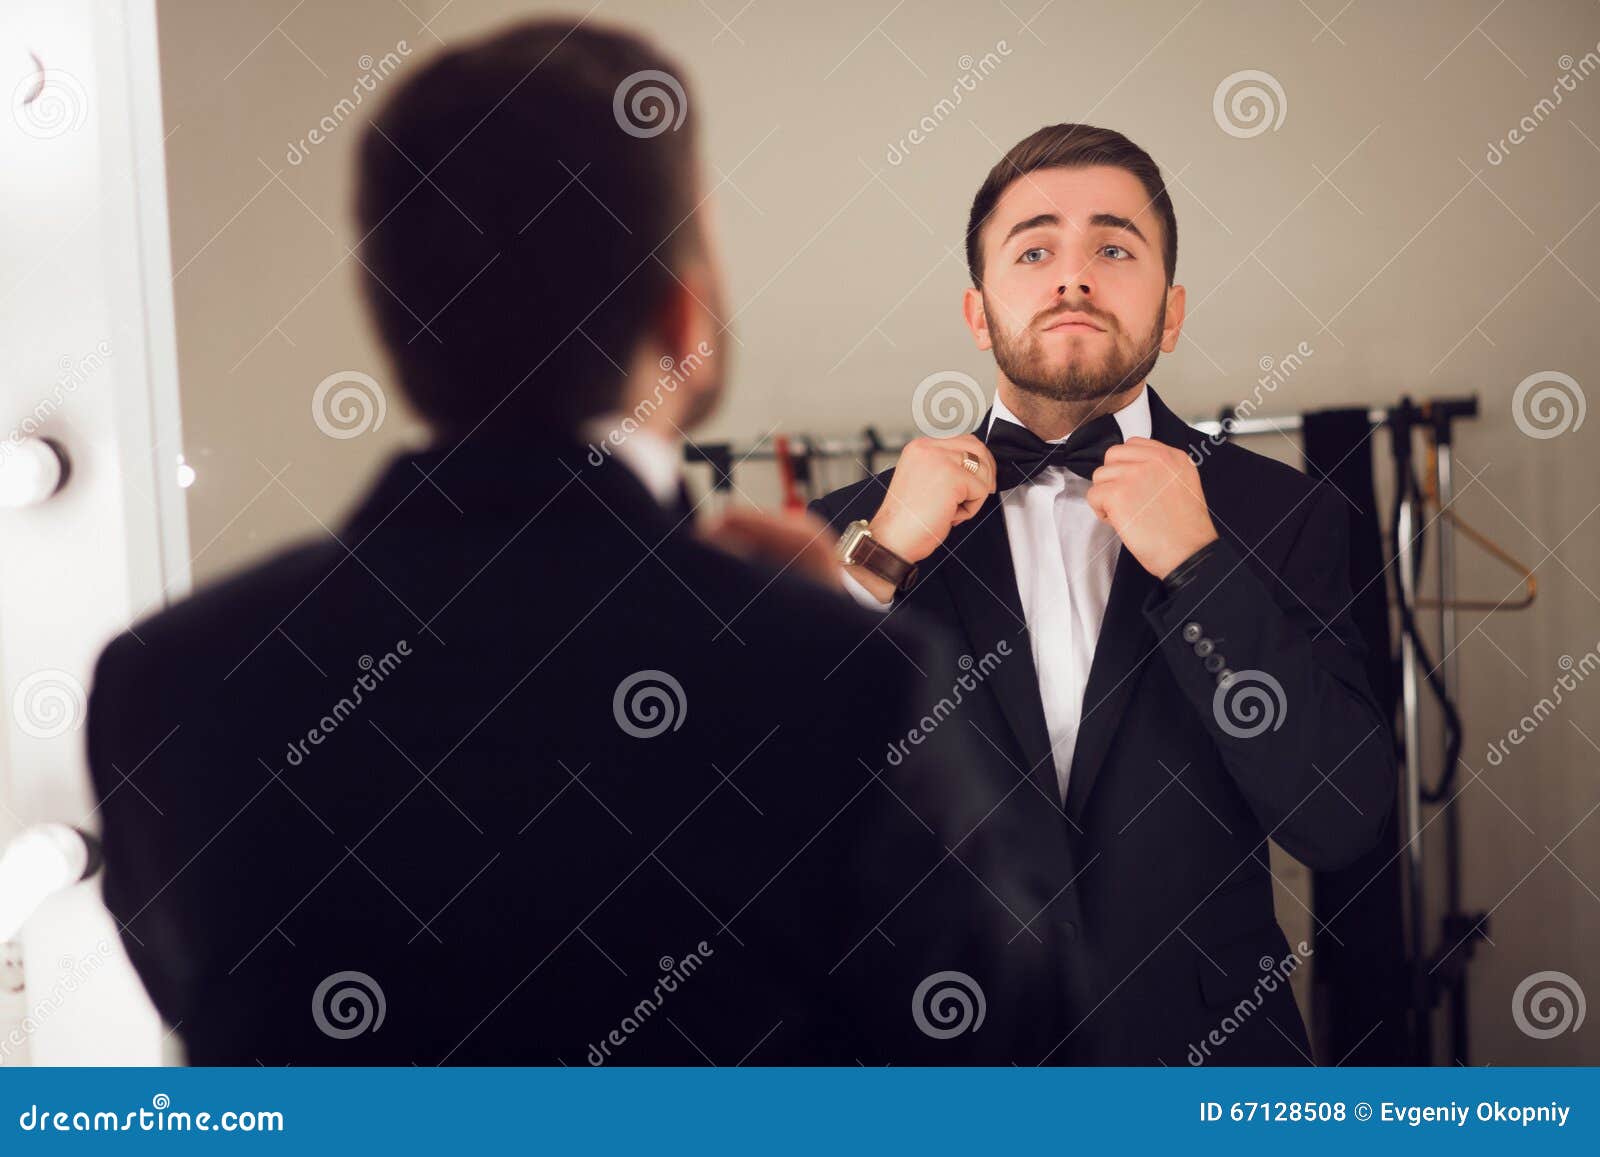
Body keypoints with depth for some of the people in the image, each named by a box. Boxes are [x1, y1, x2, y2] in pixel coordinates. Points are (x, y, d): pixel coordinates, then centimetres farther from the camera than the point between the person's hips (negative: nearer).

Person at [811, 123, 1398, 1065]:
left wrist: (1197, 564, -21)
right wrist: (874, 561, -19)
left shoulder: (1280, 513, -6)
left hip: (1204, 1041, 0)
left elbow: (1344, 821, -14)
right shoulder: (863, 526, -5)